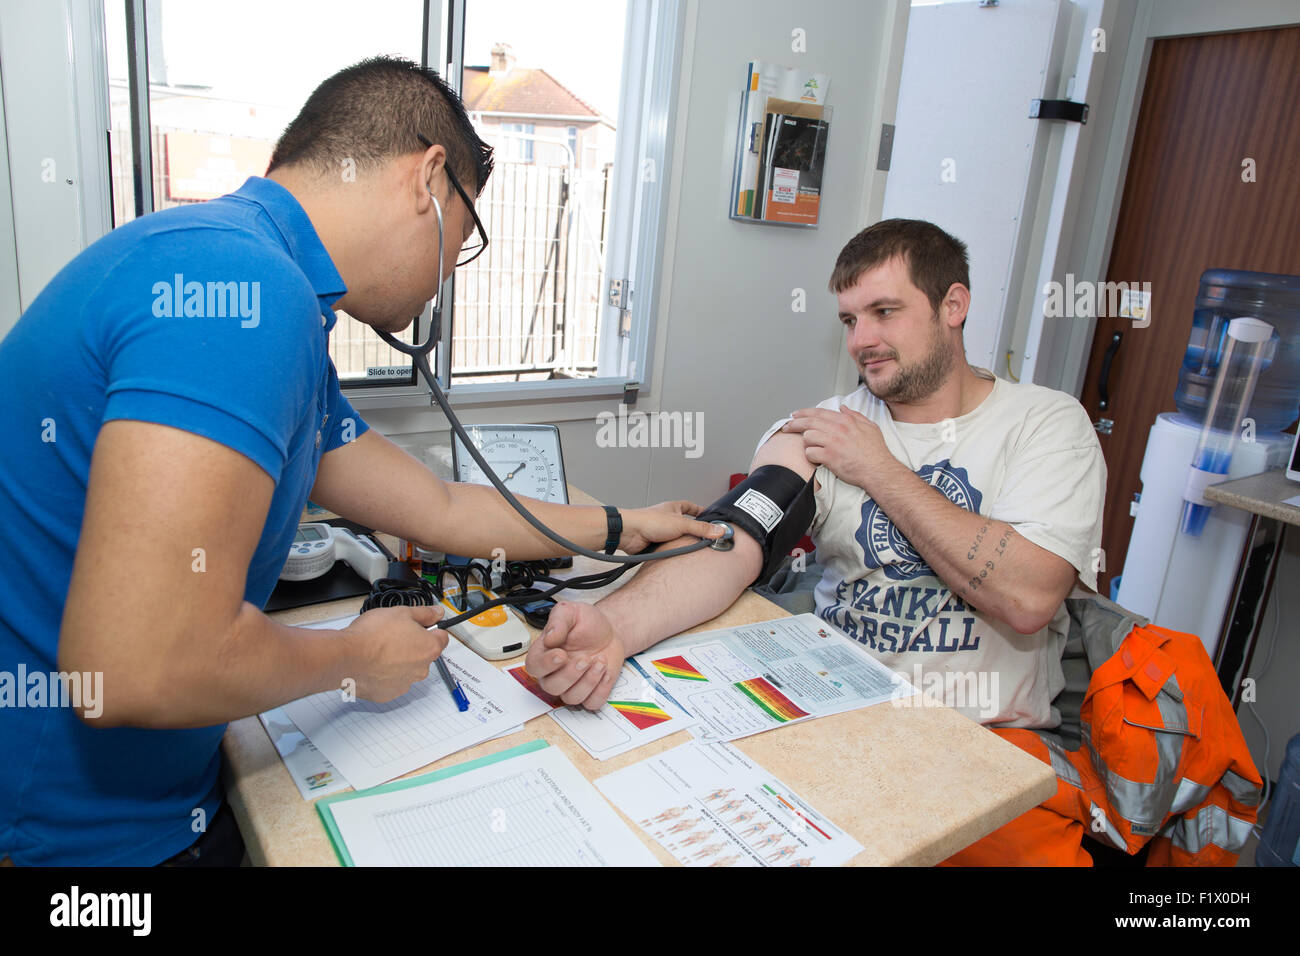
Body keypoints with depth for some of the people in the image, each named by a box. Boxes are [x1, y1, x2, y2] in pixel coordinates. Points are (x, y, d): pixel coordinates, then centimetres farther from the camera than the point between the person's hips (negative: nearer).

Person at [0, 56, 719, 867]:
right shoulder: (243, 289, -26)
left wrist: (623, 527, 20)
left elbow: (443, 510, 12)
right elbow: (137, 667, -32)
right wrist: (354, 658, -13)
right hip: (80, 827, -8)